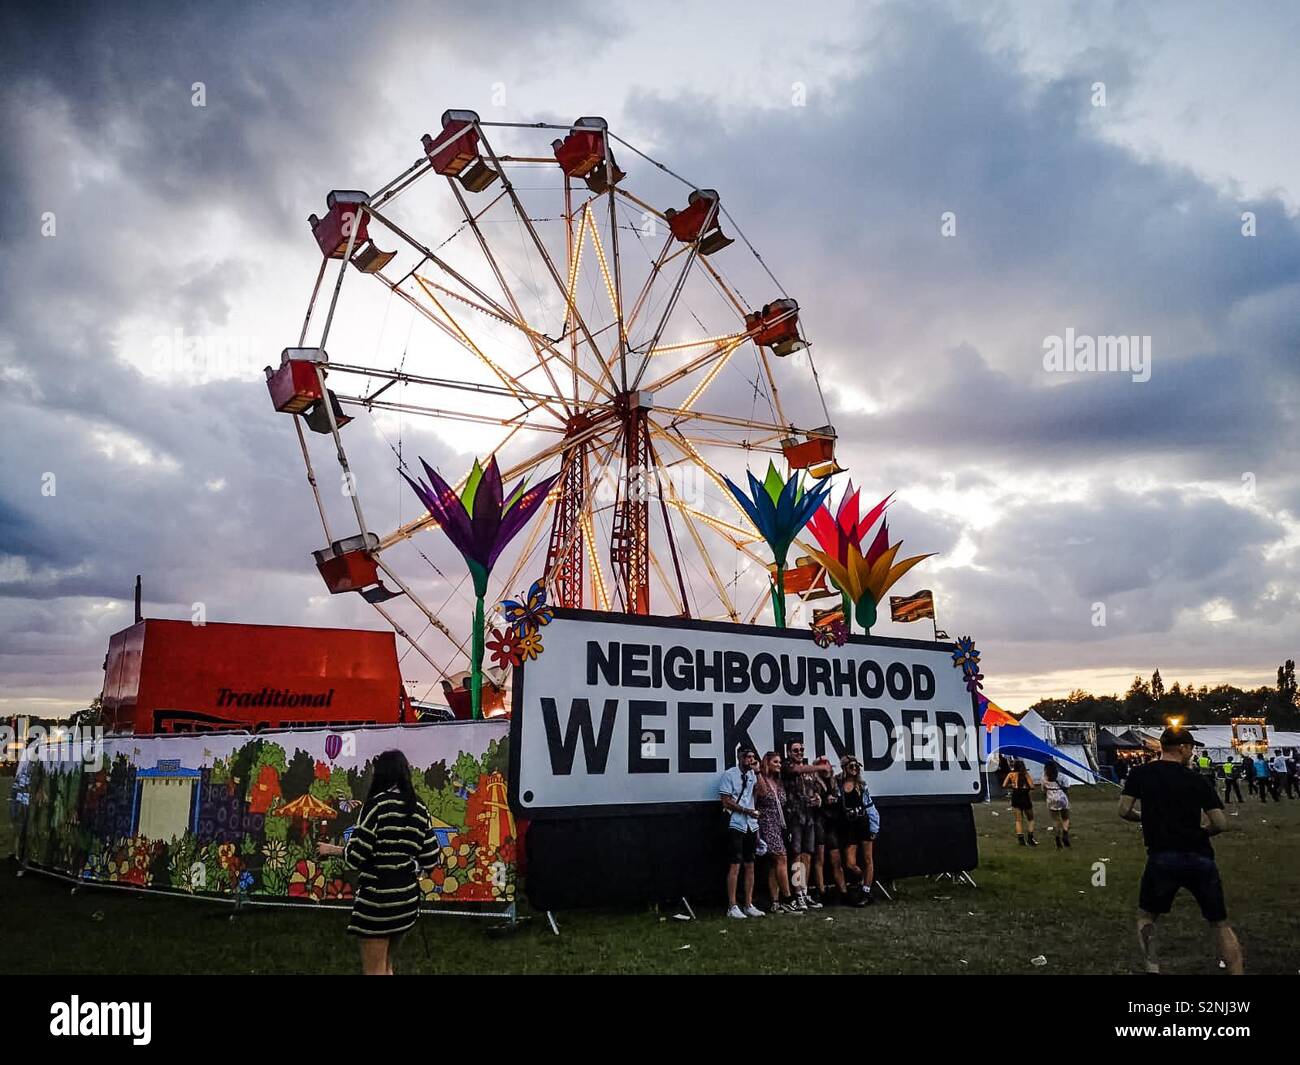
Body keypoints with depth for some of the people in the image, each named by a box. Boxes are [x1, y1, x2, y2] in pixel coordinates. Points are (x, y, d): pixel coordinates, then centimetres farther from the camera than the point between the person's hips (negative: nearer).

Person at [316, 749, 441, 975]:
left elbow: (357, 856, -13)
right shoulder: (419, 809, 3)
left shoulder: (377, 803, -11)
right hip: (407, 897, 6)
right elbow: (430, 861, 2)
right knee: (386, 968, 23)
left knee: (374, 971, 7)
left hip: (377, 896, -6)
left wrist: (332, 849, 5)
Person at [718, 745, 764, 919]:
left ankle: (749, 905, 16)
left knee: (750, 865, 9)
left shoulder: (752, 775, 12)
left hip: (751, 826, 6)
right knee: (735, 866, -5)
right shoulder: (729, 774, -5)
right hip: (736, 825, -6)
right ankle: (732, 907, 1)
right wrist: (746, 811, -14)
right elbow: (726, 801, -10)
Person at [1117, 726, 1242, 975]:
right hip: (1201, 859, 1)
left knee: (1146, 916, 17)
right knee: (1221, 924, 15)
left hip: (1162, 858, -1)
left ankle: (1152, 967, 2)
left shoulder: (1140, 775, 1)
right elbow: (1221, 824, -3)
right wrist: (1201, 831, 17)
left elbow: (1124, 811, -2)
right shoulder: (1197, 780, 2)